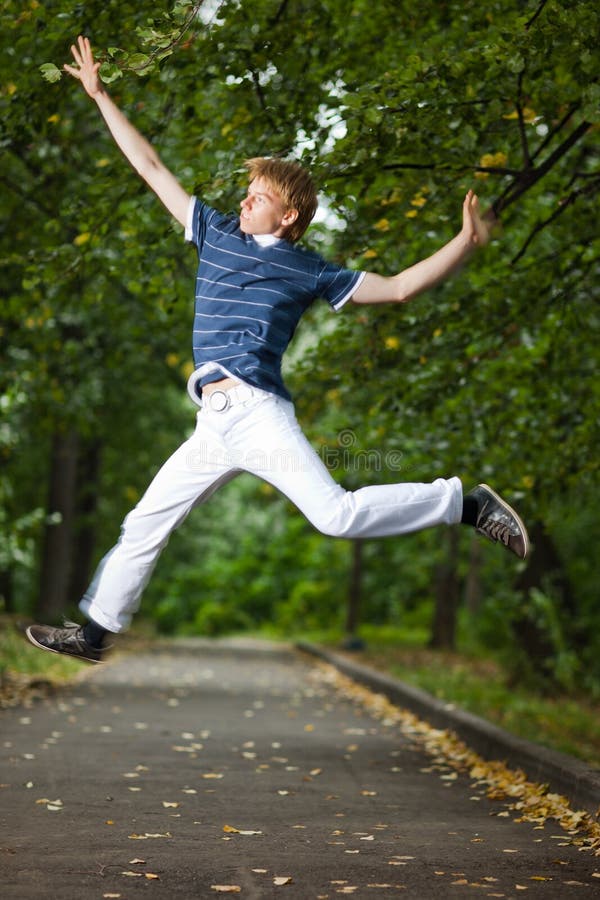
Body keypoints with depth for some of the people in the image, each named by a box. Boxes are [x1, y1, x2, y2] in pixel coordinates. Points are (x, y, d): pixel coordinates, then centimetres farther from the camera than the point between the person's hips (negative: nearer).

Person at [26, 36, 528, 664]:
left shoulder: (308, 271, 7)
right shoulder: (215, 233, 18)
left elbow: (398, 288, 6)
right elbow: (150, 167, 22)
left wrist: (466, 241, -5)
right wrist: (99, 95, 24)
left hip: (257, 412, -5)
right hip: (213, 425, 5)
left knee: (339, 515, -20)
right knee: (144, 524, 10)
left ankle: (466, 503, -7)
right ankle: (96, 630, 23)